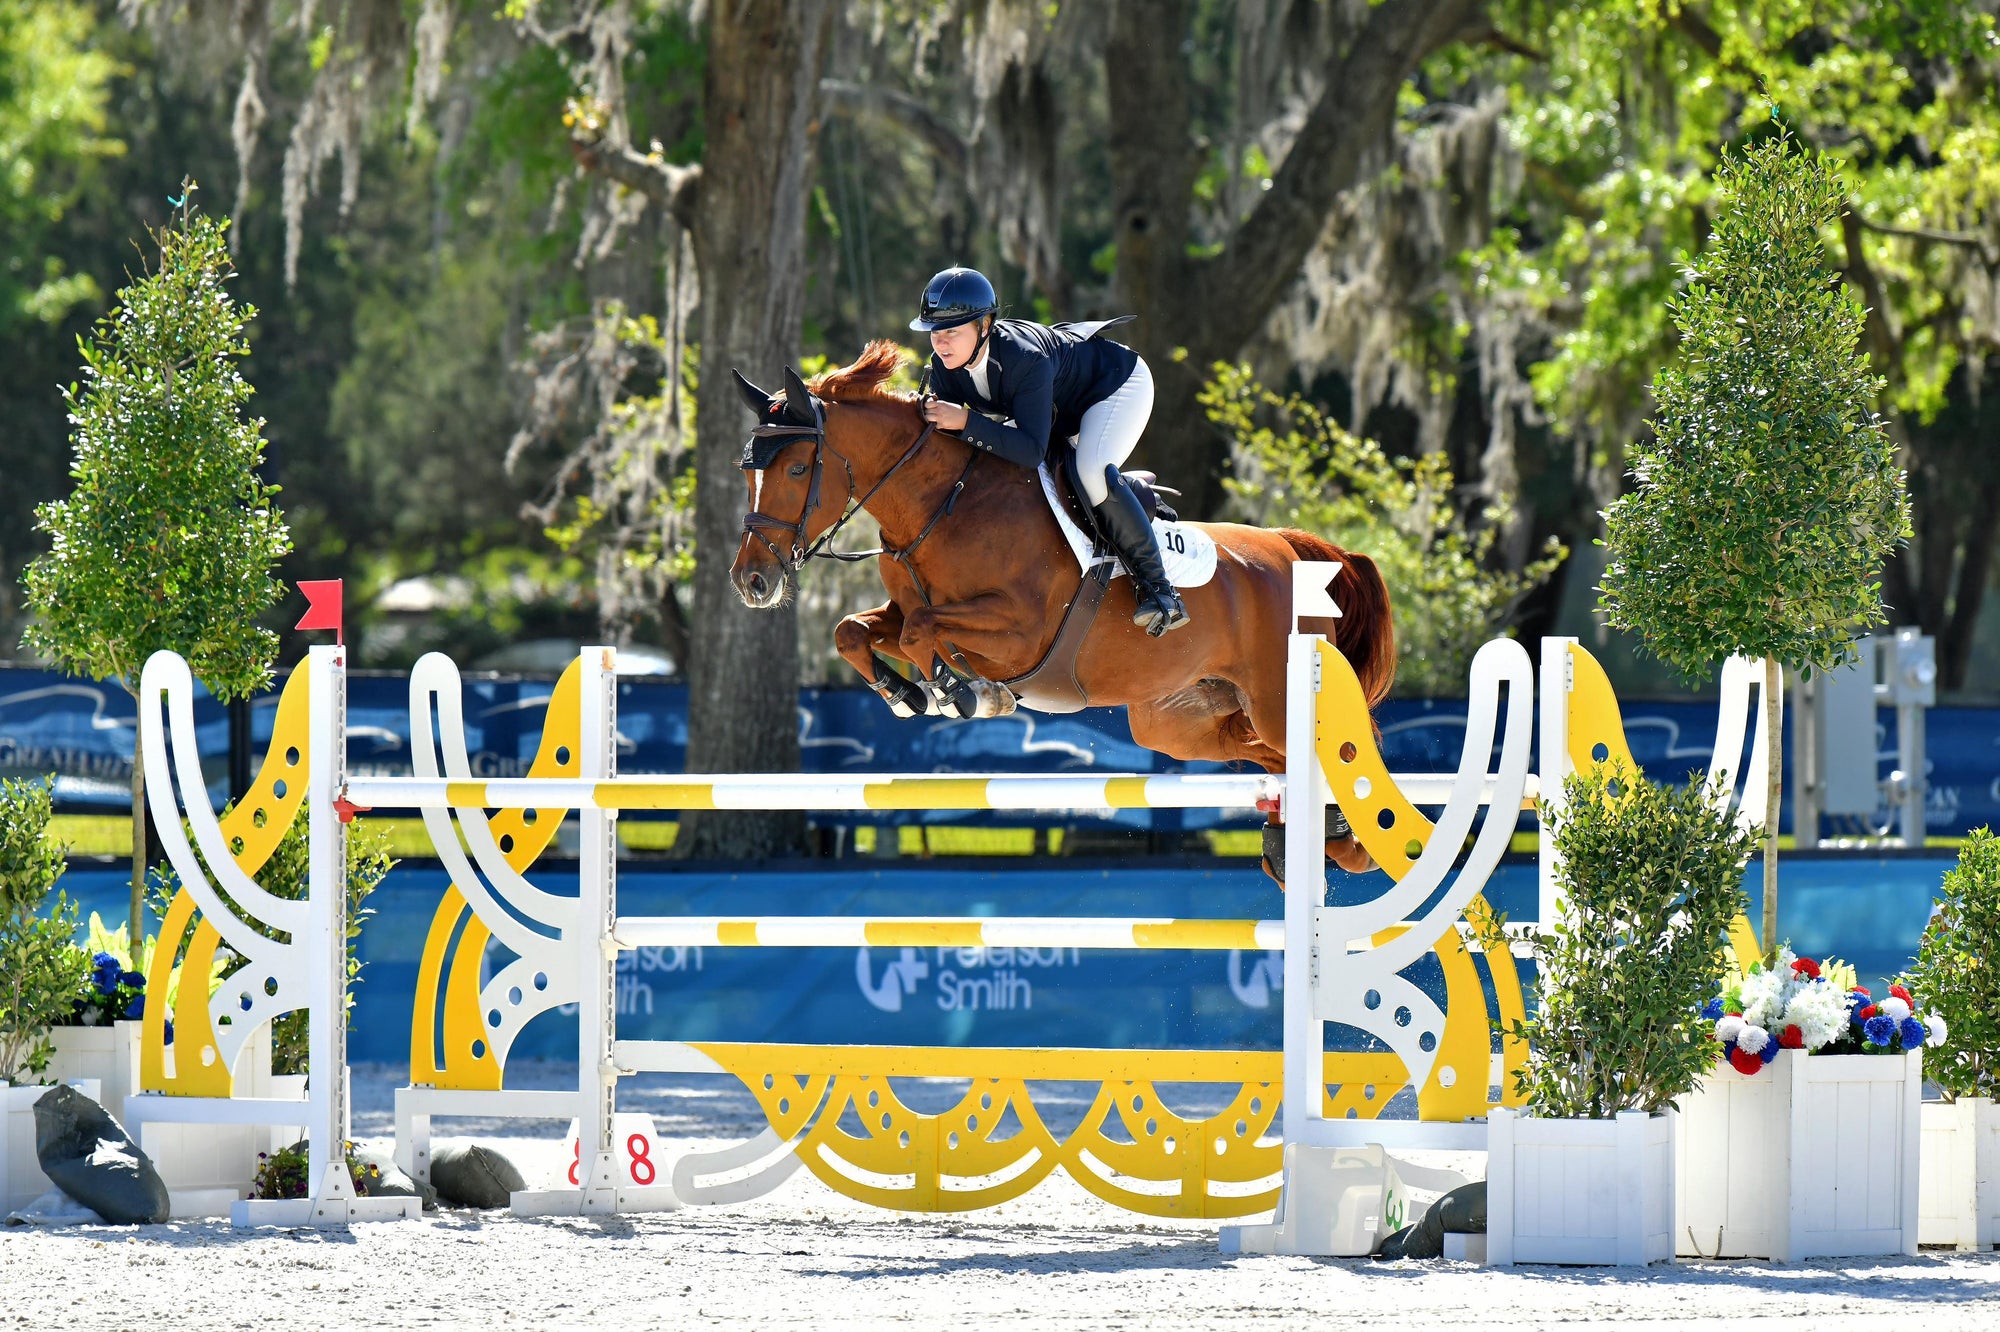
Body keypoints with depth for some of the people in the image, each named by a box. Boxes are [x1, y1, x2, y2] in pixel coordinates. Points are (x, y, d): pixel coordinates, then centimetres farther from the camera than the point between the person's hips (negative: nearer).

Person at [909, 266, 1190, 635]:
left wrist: (965, 421, -54)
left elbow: (1032, 451, -47)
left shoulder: (1025, 360, -42)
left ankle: (1158, 587, -22)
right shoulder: (945, 363, -21)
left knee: (1093, 472, -33)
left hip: (1117, 383, -8)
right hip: (1061, 409, 8)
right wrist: (926, 415, -33)